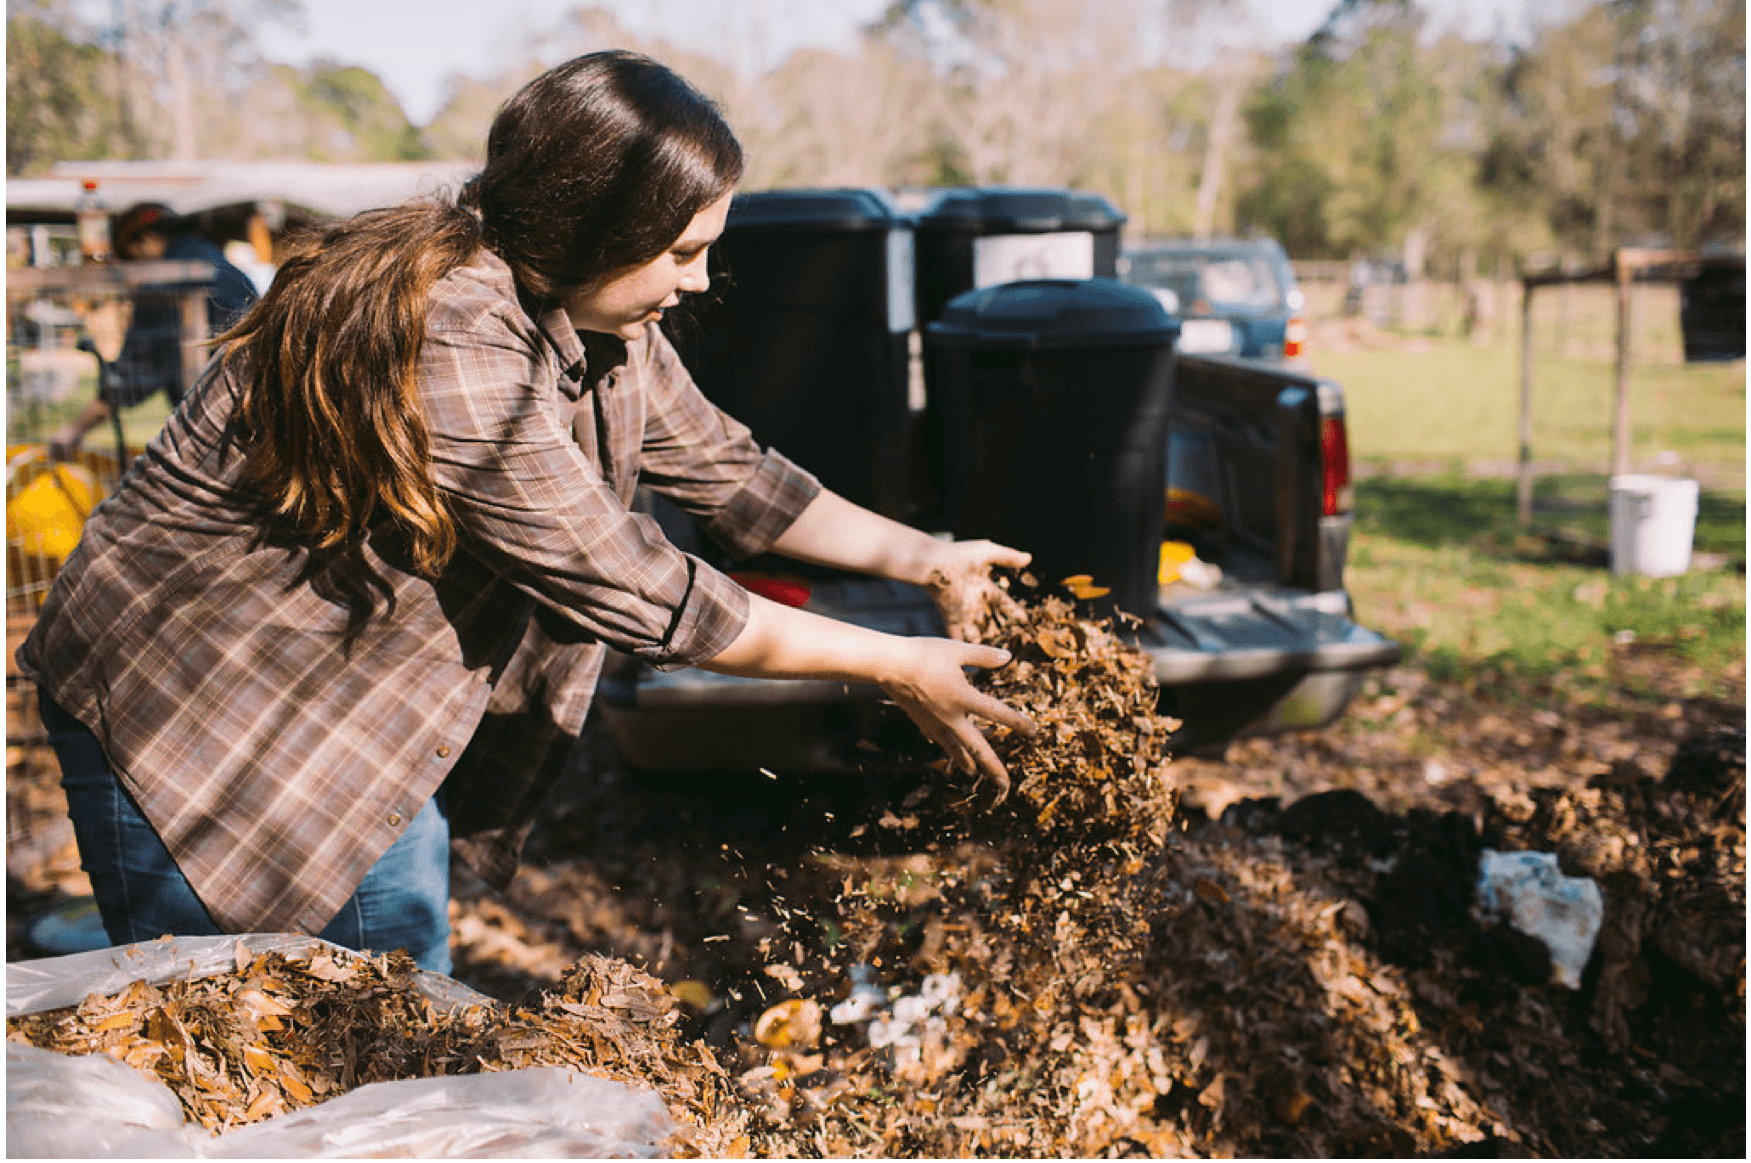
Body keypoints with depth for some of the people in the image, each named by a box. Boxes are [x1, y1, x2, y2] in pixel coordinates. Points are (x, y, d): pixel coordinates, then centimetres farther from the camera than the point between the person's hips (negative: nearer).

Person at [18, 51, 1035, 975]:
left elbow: (720, 467, 9)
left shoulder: (595, 319, -5)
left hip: (370, 712, 8)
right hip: (182, 707, -8)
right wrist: (895, 669, -21)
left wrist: (926, 557, 6)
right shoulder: (452, 353, -34)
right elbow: (640, 596, -30)